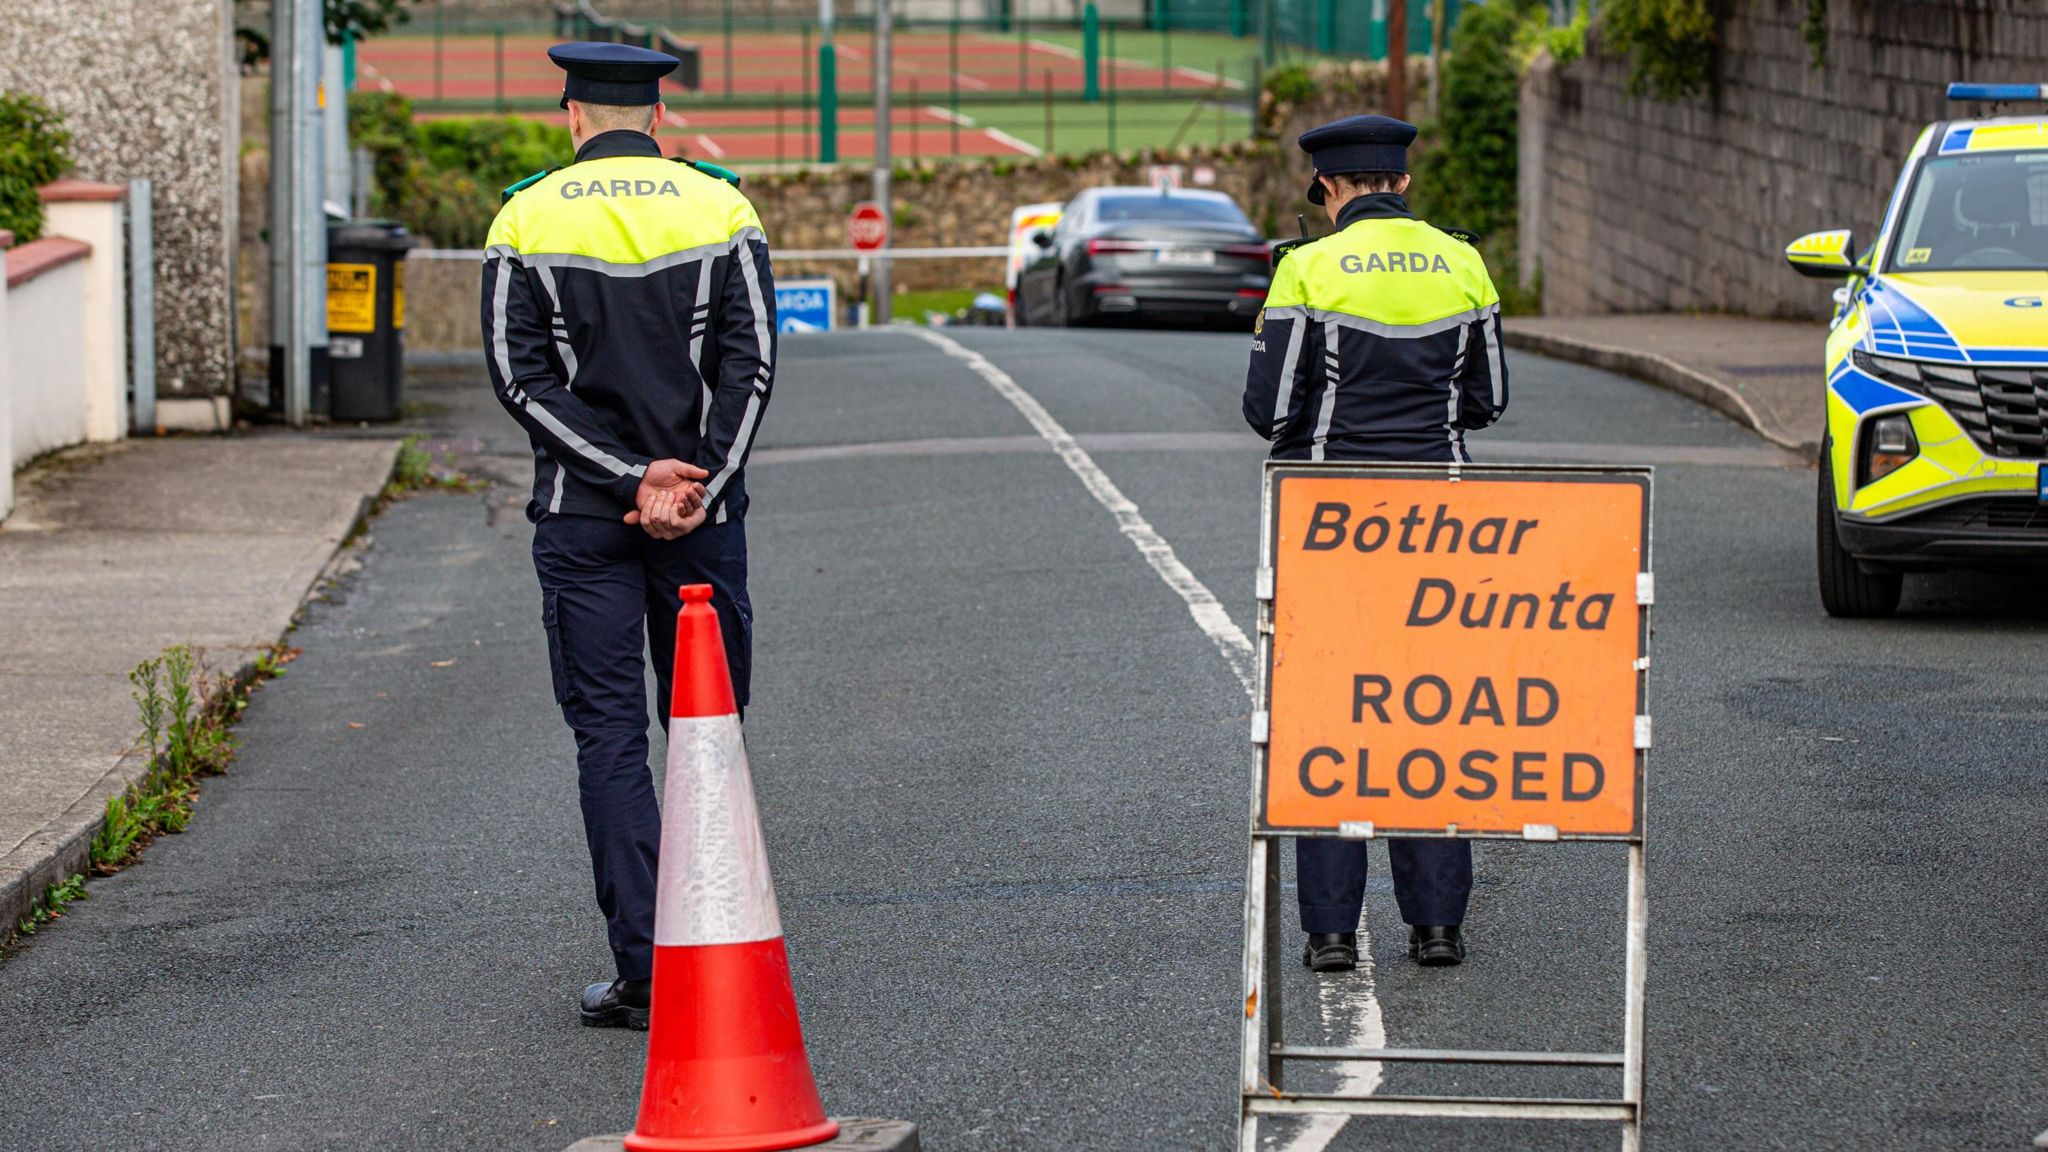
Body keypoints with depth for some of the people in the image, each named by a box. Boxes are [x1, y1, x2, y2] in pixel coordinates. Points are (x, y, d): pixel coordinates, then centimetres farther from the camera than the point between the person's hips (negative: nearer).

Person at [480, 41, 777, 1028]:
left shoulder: (524, 219, 0)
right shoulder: (718, 207, 2)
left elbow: (519, 377, -8)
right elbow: (749, 363, -7)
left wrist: (631, 477, -11)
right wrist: (695, 485, -9)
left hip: (579, 515, -1)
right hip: (703, 513, 1)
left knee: (609, 735, 1)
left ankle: (643, 971, -5)